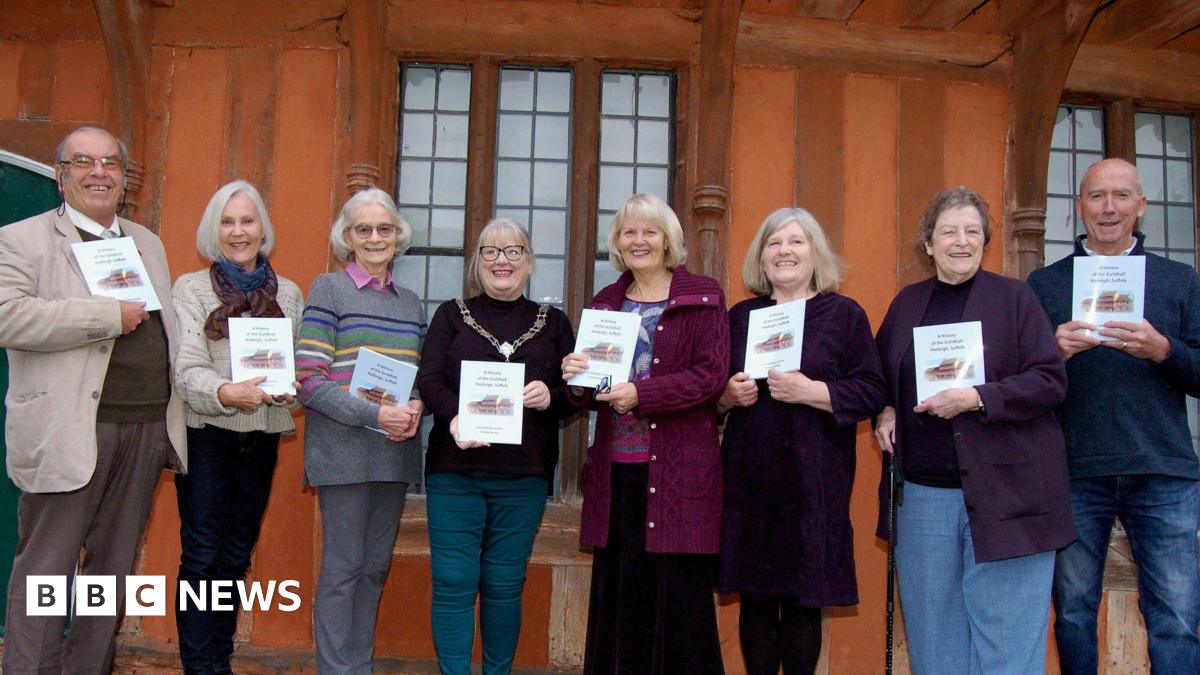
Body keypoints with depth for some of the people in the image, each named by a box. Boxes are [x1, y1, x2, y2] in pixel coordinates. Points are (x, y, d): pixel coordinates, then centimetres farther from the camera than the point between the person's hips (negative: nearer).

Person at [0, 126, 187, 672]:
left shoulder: (148, 244, 18)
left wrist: (172, 425, 11)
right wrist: (109, 316, -17)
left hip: (146, 428, 6)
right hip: (69, 431, -5)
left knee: (114, 569, 13)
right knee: (45, 570, 3)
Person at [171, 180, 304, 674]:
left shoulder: (289, 293, 9)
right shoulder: (191, 288, 0)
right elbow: (186, 369, -10)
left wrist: (292, 388, -15)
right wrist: (226, 393, -29)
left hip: (262, 437, 3)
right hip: (207, 435, -3)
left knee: (236, 555, 12)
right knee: (202, 555, 0)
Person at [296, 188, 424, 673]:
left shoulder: (411, 304, 14)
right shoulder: (328, 289, -2)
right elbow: (309, 380, -10)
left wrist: (417, 407, -5)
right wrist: (375, 415, -18)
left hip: (396, 451, 5)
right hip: (344, 449, -5)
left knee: (376, 566, 11)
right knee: (343, 567, -1)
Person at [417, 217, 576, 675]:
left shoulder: (553, 323, 12)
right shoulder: (452, 315, 9)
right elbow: (429, 380, -4)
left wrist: (551, 397, -15)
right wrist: (454, 418, -24)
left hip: (523, 478, 1)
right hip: (455, 471, -1)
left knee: (504, 585, 8)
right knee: (453, 584, -1)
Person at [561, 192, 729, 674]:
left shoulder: (702, 297, 1)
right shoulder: (606, 302, 16)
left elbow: (712, 376, -9)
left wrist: (641, 393, -20)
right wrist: (577, 377, -5)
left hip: (678, 471, -4)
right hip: (615, 471, 4)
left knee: (678, 596, -1)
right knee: (616, 595, 7)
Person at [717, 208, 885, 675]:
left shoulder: (845, 314, 4)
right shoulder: (740, 316, 13)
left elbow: (870, 393, -3)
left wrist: (811, 391, -17)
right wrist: (729, 394, -5)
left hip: (813, 482, -3)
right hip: (750, 478, 3)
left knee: (804, 601, 3)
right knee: (755, 599, 7)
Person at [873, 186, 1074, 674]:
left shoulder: (1014, 297, 0)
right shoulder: (908, 302, 11)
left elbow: (1051, 381, -6)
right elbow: (882, 376, 23)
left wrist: (977, 398, -18)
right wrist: (886, 413, 3)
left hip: (1004, 491, -4)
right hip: (922, 491, 4)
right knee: (932, 629, 12)